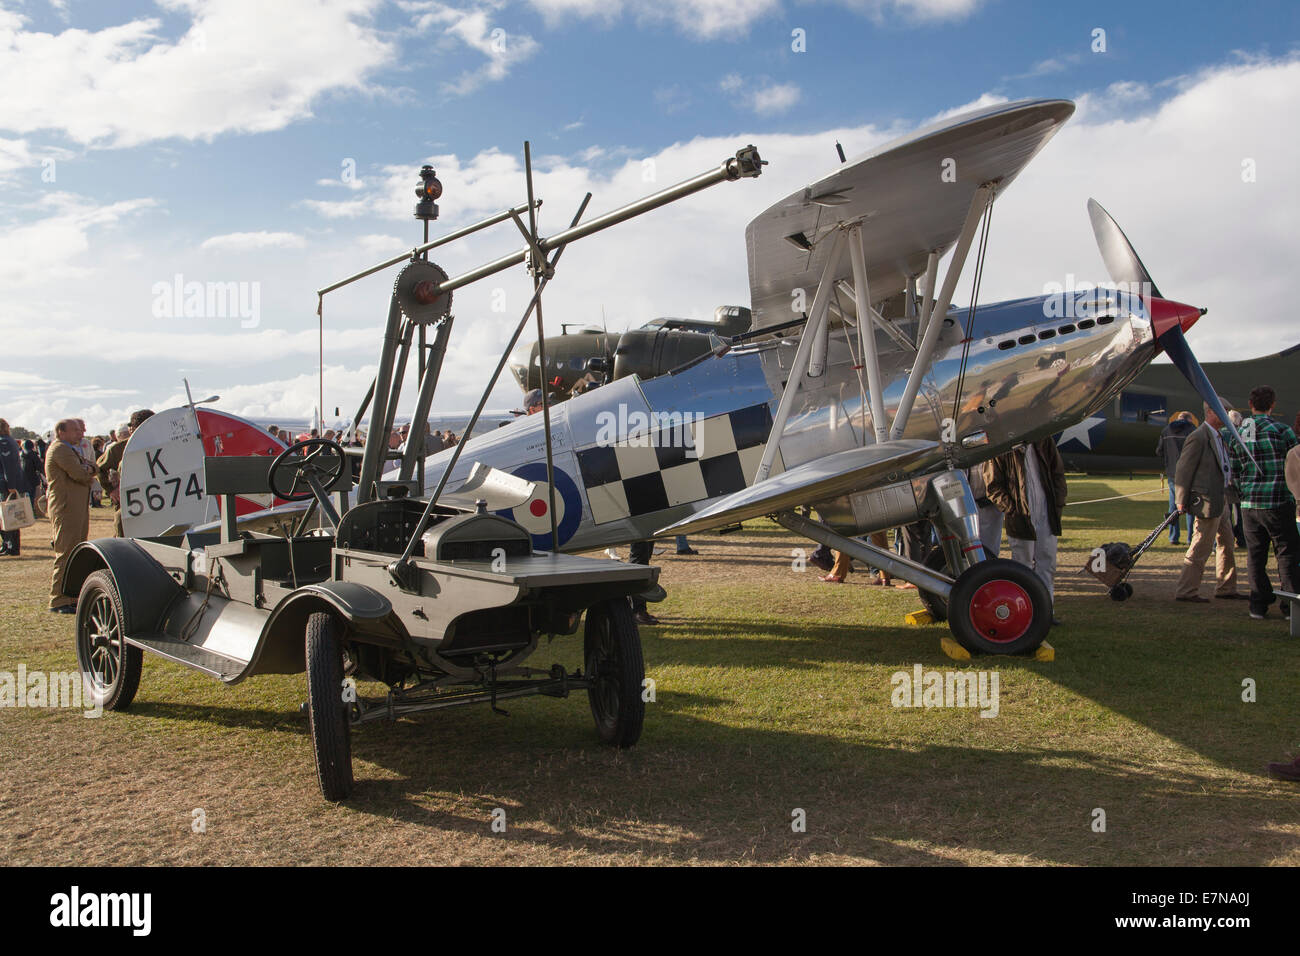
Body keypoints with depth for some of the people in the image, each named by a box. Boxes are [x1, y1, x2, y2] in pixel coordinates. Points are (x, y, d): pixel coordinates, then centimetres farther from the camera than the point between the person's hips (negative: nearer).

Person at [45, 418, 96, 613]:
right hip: (67, 508, -10)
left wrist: (87, 469, -5)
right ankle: (59, 601, -8)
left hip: (79, 507, 10)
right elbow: (79, 475, -19)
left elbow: (91, 469, 17)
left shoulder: (71, 450, 24)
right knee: (66, 554, -10)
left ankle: (72, 597, 17)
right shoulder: (60, 449, -10)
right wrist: (87, 473, 3)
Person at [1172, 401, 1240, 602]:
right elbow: (1183, 469, -16)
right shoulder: (1198, 437, -15)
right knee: (1200, 549, -5)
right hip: (1207, 501, -10)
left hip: (1221, 501, 10)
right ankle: (1186, 591, 2)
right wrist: (1181, 501, -16)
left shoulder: (1218, 437, 16)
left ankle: (1226, 589, 27)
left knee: (1226, 544, 17)